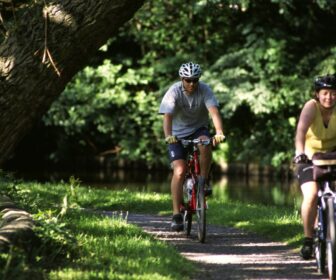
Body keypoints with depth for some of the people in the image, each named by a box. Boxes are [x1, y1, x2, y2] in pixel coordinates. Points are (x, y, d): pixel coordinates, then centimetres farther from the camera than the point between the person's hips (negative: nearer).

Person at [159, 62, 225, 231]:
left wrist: (219, 132, -47)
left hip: (198, 129, 1)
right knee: (179, 171, -18)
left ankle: (204, 182, -16)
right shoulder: (174, 92, -19)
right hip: (178, 134, -1)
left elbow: (214, 111, -29)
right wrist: (168, 136, -49)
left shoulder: (204, 90, -16)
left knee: (205, 144, -35)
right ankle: (176, 214, -14)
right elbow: (167, 116, -30)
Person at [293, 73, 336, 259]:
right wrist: (299, 153, -52)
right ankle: (308, 239, -12)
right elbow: (301, 131, -35)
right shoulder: (312, 107, -19)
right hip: (310, 157, -2)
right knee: (311, 195, -23)